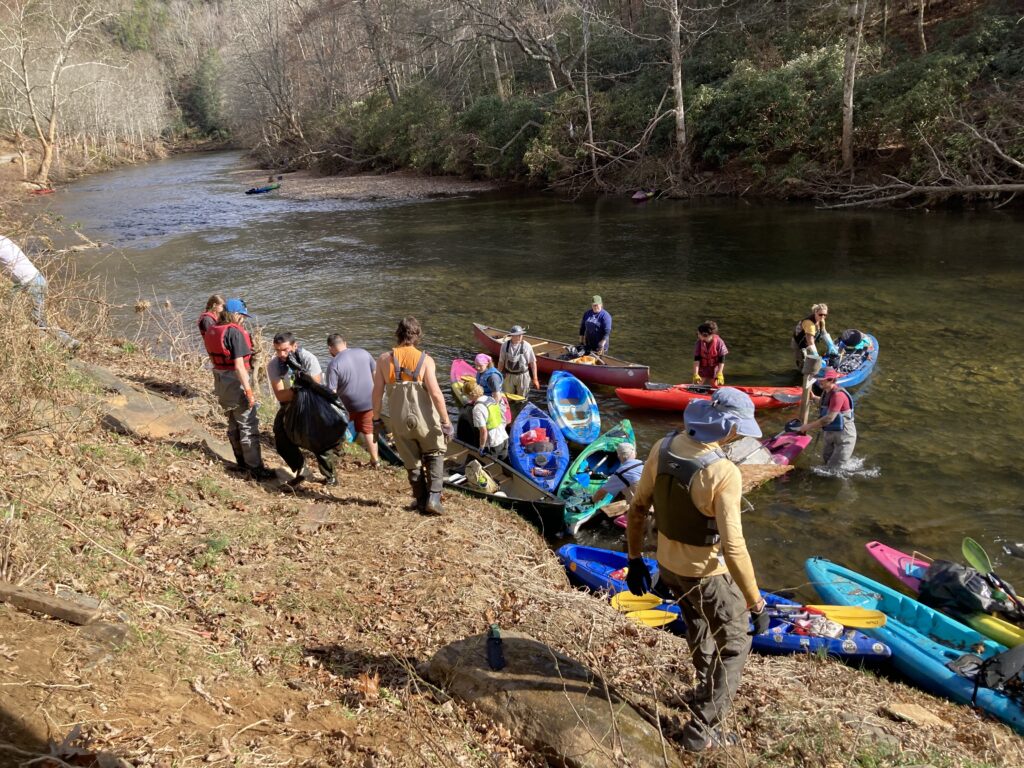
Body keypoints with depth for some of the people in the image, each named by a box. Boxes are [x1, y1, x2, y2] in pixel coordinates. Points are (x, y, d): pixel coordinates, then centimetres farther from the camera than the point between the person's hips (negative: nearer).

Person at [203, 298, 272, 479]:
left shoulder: (212, 332, 7)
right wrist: (249, 391, -21)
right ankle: (255, 468, 0)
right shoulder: (235, 332, -20)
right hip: (236, 382, -9)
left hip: (221, 383, 9)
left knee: (234, 424, 19)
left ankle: (242, 462, 30)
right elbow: (239, 365, -24)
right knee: (248, 426, -2)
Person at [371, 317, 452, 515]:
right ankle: (433, 497, 7)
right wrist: (446, 422, -8)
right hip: (424, 419, -2)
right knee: (435, 455, 20)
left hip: (399, 421, 2)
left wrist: (376, 418, 12)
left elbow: (377, 392, -1)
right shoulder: (425, 360, -10)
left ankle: (421, 499, 31)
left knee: (412, 462, 20)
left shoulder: (384, 359, -3)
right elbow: (435, 393, -15)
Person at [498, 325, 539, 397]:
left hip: (522, 377, -2)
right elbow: (501, 362, 4)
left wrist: (535, 379, -5)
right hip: (509, 376, 2)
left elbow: (533, 363, -7)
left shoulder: (526, 346, -15)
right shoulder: (505, 345, -8)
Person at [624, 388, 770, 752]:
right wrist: (756, 603, -19)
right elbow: (733, 548, -30)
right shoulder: (723, 473, -30)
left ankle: (706, 690, 56)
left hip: (668, 566, 7)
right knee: (734, 645, 18)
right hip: (707, 575, -6)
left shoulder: (662, 449, -11)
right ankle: (701, 729, 23)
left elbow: (637, 509, -2)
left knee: (698, 622, 34)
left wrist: (635, 559, 11)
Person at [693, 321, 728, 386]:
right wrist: (695, 374, -22)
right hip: (702, 371, 2)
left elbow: (721, 360, -14)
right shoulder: (699, 342, -14)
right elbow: (696, 359, -14)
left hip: (714, 371, -2)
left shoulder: (719, 342, -20)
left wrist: (719, 374, -19)